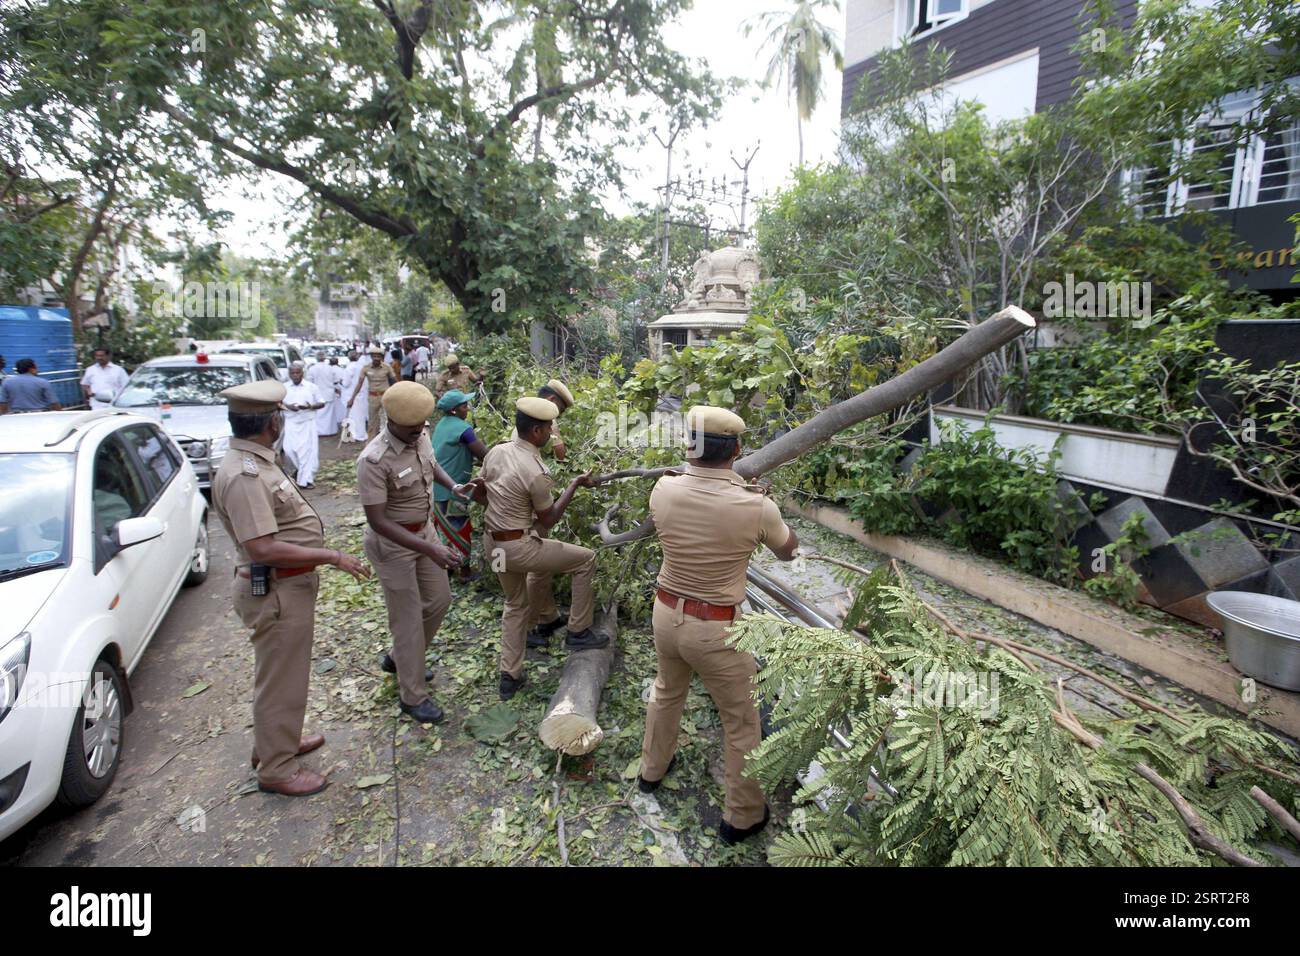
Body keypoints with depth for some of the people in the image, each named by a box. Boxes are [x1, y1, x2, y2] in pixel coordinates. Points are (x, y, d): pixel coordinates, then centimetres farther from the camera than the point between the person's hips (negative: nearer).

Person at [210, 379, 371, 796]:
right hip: (276, 592, -10)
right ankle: (276, 769, 24)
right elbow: (263, 549, -30)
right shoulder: (243, 475, -26)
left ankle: (278, 740, 45)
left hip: (288, 586, 10)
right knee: (281, 679, 6)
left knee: (283, 672, 26)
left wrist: (324, 555, 21)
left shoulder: (255, 462, 7)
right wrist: (331, 556, -25)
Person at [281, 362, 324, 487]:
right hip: (291, 423, 1)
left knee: (308, 450, -4)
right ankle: (299, 468, 24)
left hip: (308, 423, -1)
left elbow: (322, 403, 4)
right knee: (290, 450, -6)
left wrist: (310, 406, -15)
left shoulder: (311, 387, 2)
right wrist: (288, 406, -11)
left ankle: (305, 479, 3)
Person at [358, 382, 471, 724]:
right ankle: (412, 696, 20)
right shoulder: (374, 460, -29)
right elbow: (377, 520, -28)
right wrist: (429, 549, -35)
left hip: (424, 530, 7)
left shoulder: (420, 438, -7)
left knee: (439, 600, 16)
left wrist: (452, 485, -3)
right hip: (392, 543, -7)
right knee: (409, 618, 2)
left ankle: (399, 658, 40)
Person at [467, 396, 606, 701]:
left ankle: (509, 676, 30)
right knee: (585, 559, 7)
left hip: (495, 543, 8)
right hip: (519, 547, -8)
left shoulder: (496, 451, -1)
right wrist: (575, 485, -4)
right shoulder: (536, 473, -23)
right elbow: (548, 520, -10)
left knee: (515, 605, 24)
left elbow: (479, 495, 11)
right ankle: (579, 632, 16)